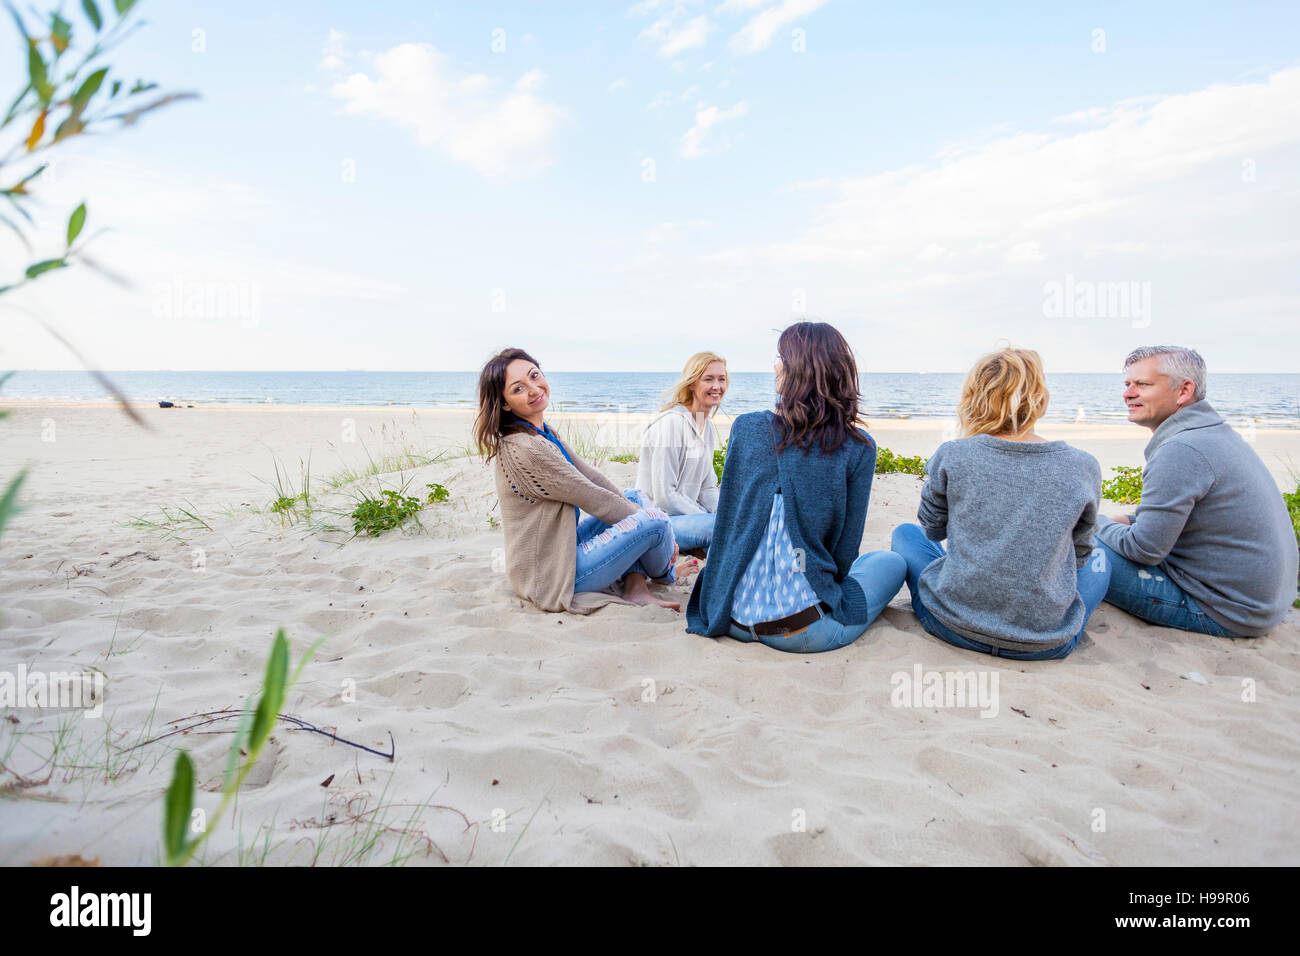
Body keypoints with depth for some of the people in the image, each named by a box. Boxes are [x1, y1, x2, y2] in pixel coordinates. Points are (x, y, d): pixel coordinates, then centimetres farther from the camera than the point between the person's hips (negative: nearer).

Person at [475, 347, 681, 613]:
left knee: (634, 496, 16)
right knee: (656, 520, -16)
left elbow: (593, 478, 8)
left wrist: (638, 508, 1)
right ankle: (664, 575, 20)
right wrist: (651, 518, -7)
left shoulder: (544, 433, 7)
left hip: (564, 547, 10)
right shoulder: (523, 449, -24)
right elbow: (593, 499, -19)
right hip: (550, 578, -10)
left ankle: (635, 589, 2)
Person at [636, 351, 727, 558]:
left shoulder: (708, 427, 10)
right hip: (657, 521, -8)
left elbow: (708, 487, 14)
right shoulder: (671, 423, -16)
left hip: (685, 513, 8)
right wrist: (714, 521, -16)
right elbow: (664, 496, -20)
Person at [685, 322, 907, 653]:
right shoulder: (858, 448, -8)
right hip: (804, 632, -6)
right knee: (892, 562, 21)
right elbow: (846, 549, -1)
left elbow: (726, 524, 7)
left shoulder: (745, 427, -2)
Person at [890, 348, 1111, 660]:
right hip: (1048, 640, 2)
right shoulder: (1083, 467, -7)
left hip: (953, 627, -1)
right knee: (1097, 559, 31)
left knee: (905, 533, 26)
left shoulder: (952, 455, -11)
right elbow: (1079, 553, 7)